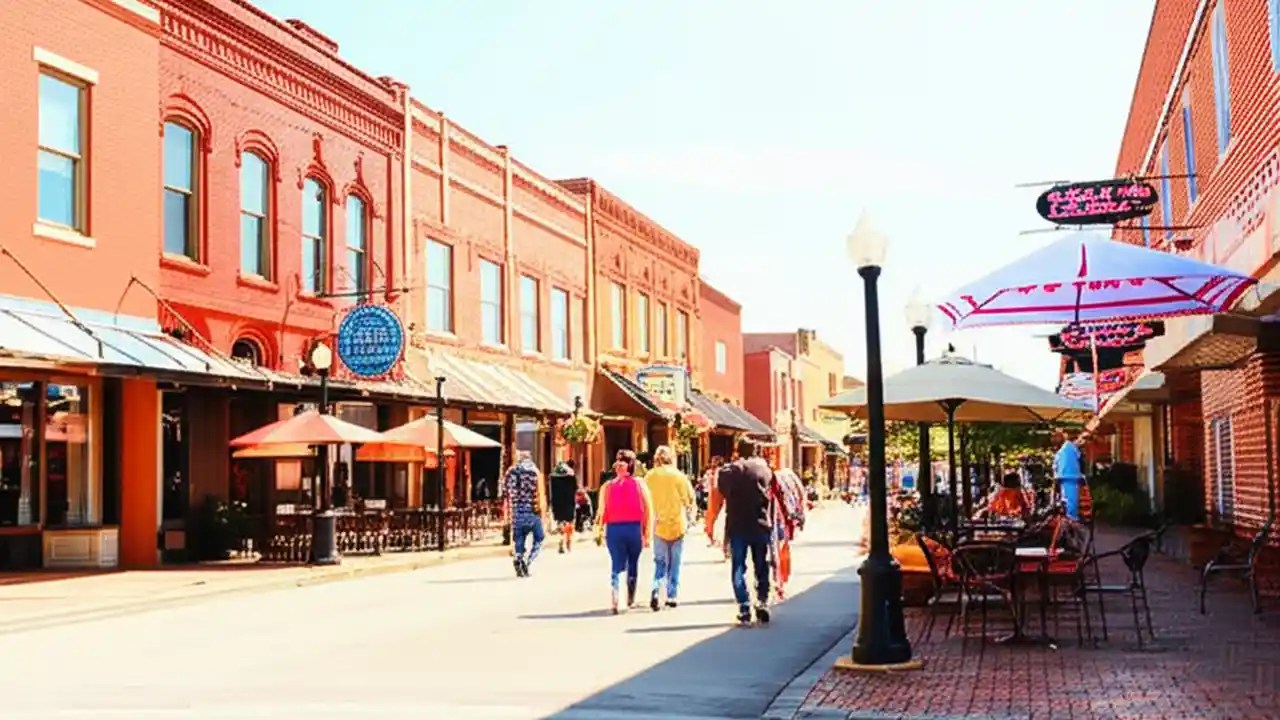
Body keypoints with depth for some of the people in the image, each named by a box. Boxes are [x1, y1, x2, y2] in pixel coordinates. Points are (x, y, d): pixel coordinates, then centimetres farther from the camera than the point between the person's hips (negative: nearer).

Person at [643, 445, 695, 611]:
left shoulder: (649, 477, -2)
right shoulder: (679, 476, -7)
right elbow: (690, 500, -3)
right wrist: (688, 516, 14)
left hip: (658, 525, 1)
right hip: (677, 524, -1)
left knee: (660, 561, 11)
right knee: (674, 563, 11)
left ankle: (655, 590, -10)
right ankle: (672, 596, 12)